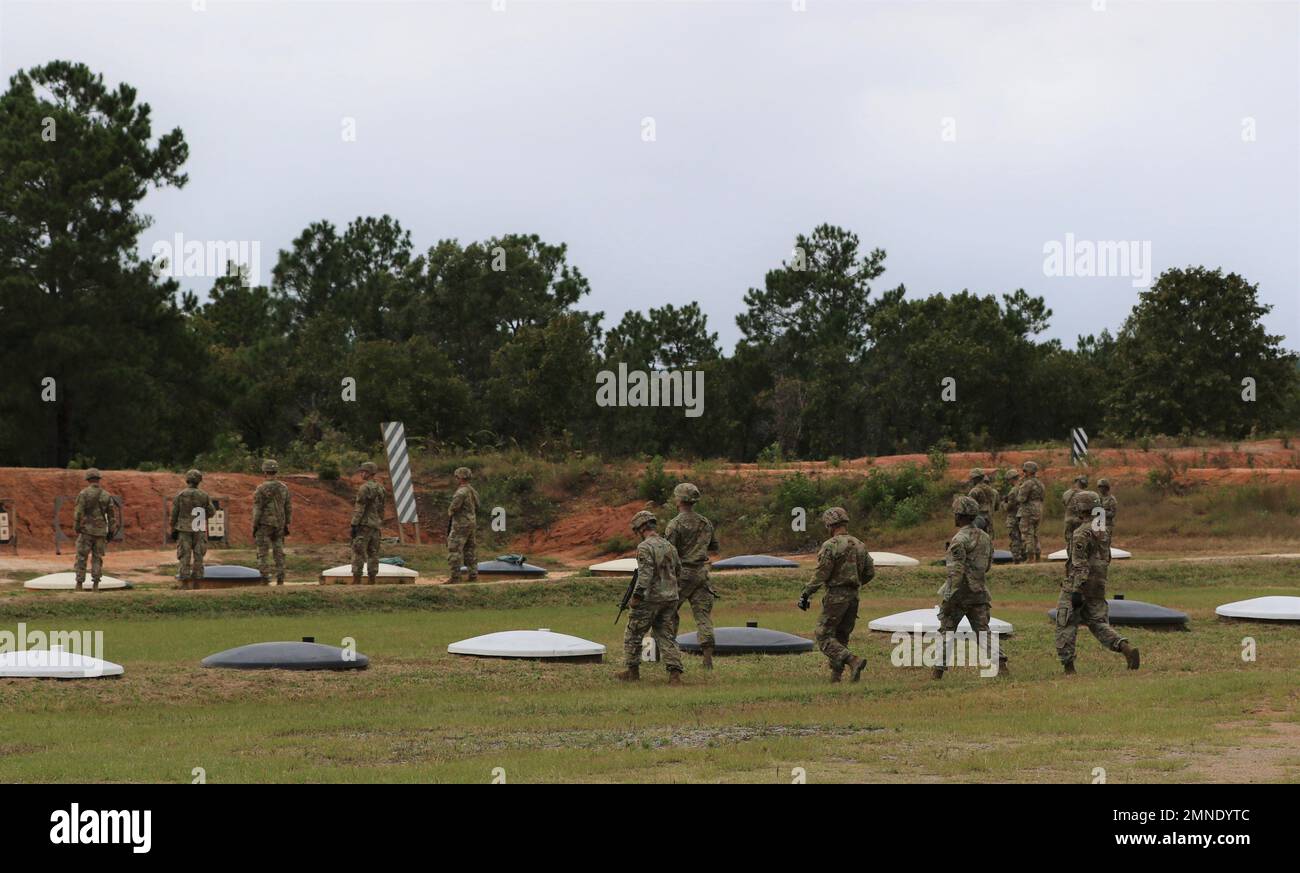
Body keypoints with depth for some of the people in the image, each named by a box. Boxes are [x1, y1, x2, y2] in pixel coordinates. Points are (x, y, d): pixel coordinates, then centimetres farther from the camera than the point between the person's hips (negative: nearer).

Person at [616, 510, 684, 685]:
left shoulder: (645, 547, -13)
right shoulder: (669, 546, 11)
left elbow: (645, 574, -22)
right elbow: (678, 572, 20)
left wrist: (636, 596, -19)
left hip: (651, 598, -7)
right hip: (671, 598, 7)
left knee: (633, 634, 10)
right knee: (667, 637, 8)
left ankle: (633, 670, 17)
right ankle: (674, 673, -4)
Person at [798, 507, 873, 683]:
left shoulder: (830, 545, -12)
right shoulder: (859, 545, 10)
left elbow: (821, 574, -15)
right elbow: (870, 572, 13)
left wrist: (806, 594, -9)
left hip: (836, 596, -7)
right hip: (853, 596, 7)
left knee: (824, 637, -3)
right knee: (841, 637, 17)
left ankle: (854, 661, -20)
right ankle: (835, 674, 14)